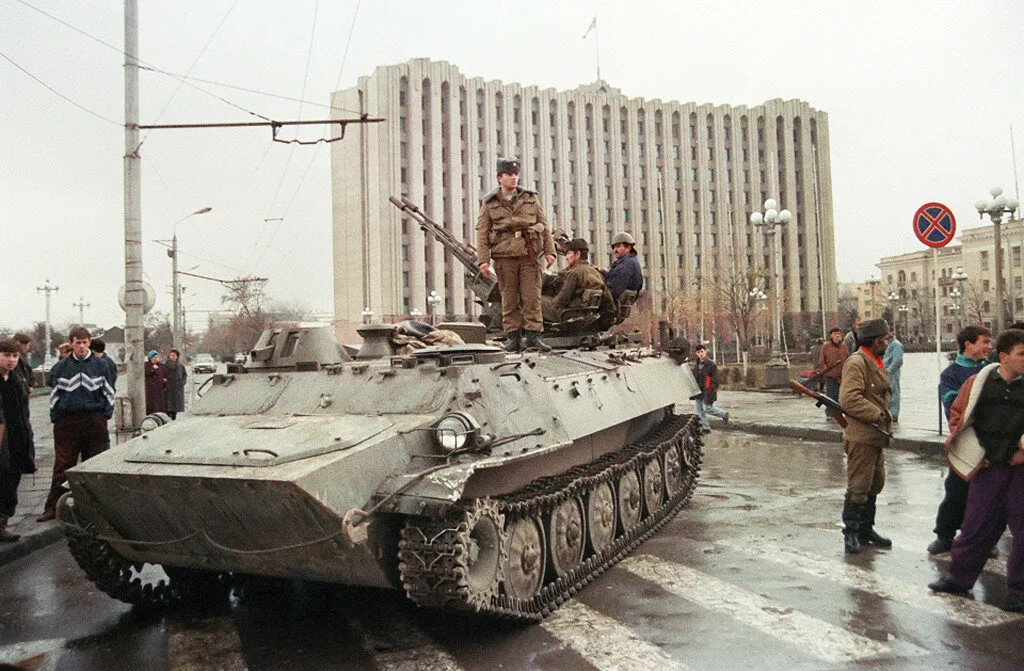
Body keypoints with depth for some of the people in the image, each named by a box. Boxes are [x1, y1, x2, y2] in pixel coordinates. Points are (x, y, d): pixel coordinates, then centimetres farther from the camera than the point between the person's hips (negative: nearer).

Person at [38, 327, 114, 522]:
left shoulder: (100, 366, 6)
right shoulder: (60, 367, 8)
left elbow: (109, 393, 9)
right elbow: (54, 394, 11)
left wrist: (105, 416, 2)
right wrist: (55, 418, 3)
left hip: (95, 420, 0)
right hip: (67, 422, 0)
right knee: (62, 466, -1)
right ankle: (52, 507, 3)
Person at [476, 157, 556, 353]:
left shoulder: (531, 199, 13)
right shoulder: (489, 204, 7)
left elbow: (544, 226, 13)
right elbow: (482, 233, 3)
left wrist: (549, 251, 4)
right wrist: (483, 260, -6)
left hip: (530, 255, 1)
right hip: (504, 256, -1)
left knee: (532, 296, -3)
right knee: (509, 298, 2)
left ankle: (533, 335, 1)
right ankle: (513, 336, 9)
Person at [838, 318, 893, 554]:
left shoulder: (877, 364, 18)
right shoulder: (856, 363, -16)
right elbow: (849, 399, -26)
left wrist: (886, 416, 11)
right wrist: (876, 414, -20)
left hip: (876, 436, 10)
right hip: (861, 436, -10)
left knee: (874, 484, 17)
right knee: (858, 487, -5)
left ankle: (866, 530, 29)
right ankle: (851, 533, 6)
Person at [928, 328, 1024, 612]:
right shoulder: (979, 382, 0)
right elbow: (957, 413, 10)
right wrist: (970, 450, 2)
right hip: (988, 468, 1)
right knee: (977, 524, 9)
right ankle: (959, 578, 24)